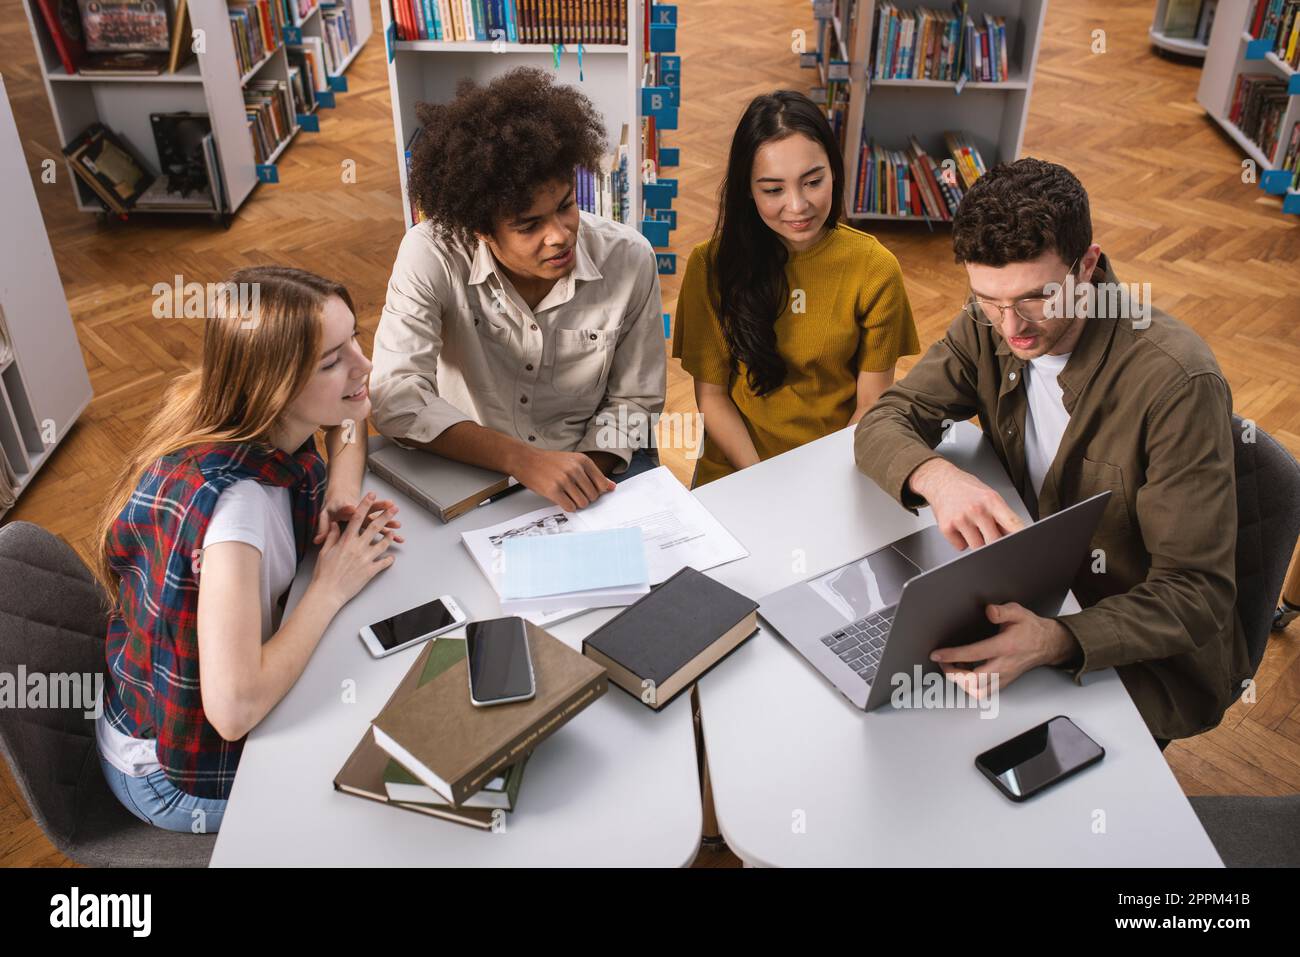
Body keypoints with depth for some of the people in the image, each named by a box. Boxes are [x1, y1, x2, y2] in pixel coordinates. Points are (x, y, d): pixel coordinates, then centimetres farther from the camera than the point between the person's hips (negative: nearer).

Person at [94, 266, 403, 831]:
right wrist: (331, 587, -27)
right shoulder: (231, 496, -36)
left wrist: (340, 499, -11)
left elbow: (348, 409, 9)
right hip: (179, 775, -6)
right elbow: (234, 709, -40)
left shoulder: (272, 429, -14)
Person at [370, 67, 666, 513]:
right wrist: (523, 460, -36)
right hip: (468, 463, -1)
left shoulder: (629, 258, -13)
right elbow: (395, 398, -27)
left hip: (591, 462, 2)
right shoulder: (430, 254, -20)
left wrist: (587, 472, -20)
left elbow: (633, 400, -3)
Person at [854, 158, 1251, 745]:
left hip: (1147, 656, -5)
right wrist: (935, 476, -34)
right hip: (1034, 596, 6)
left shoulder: (1178, 382, -26)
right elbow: (883, 423, -8)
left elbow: (1198, 595, -26)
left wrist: (1055, 641, -46)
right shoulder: (989, 326, -8)